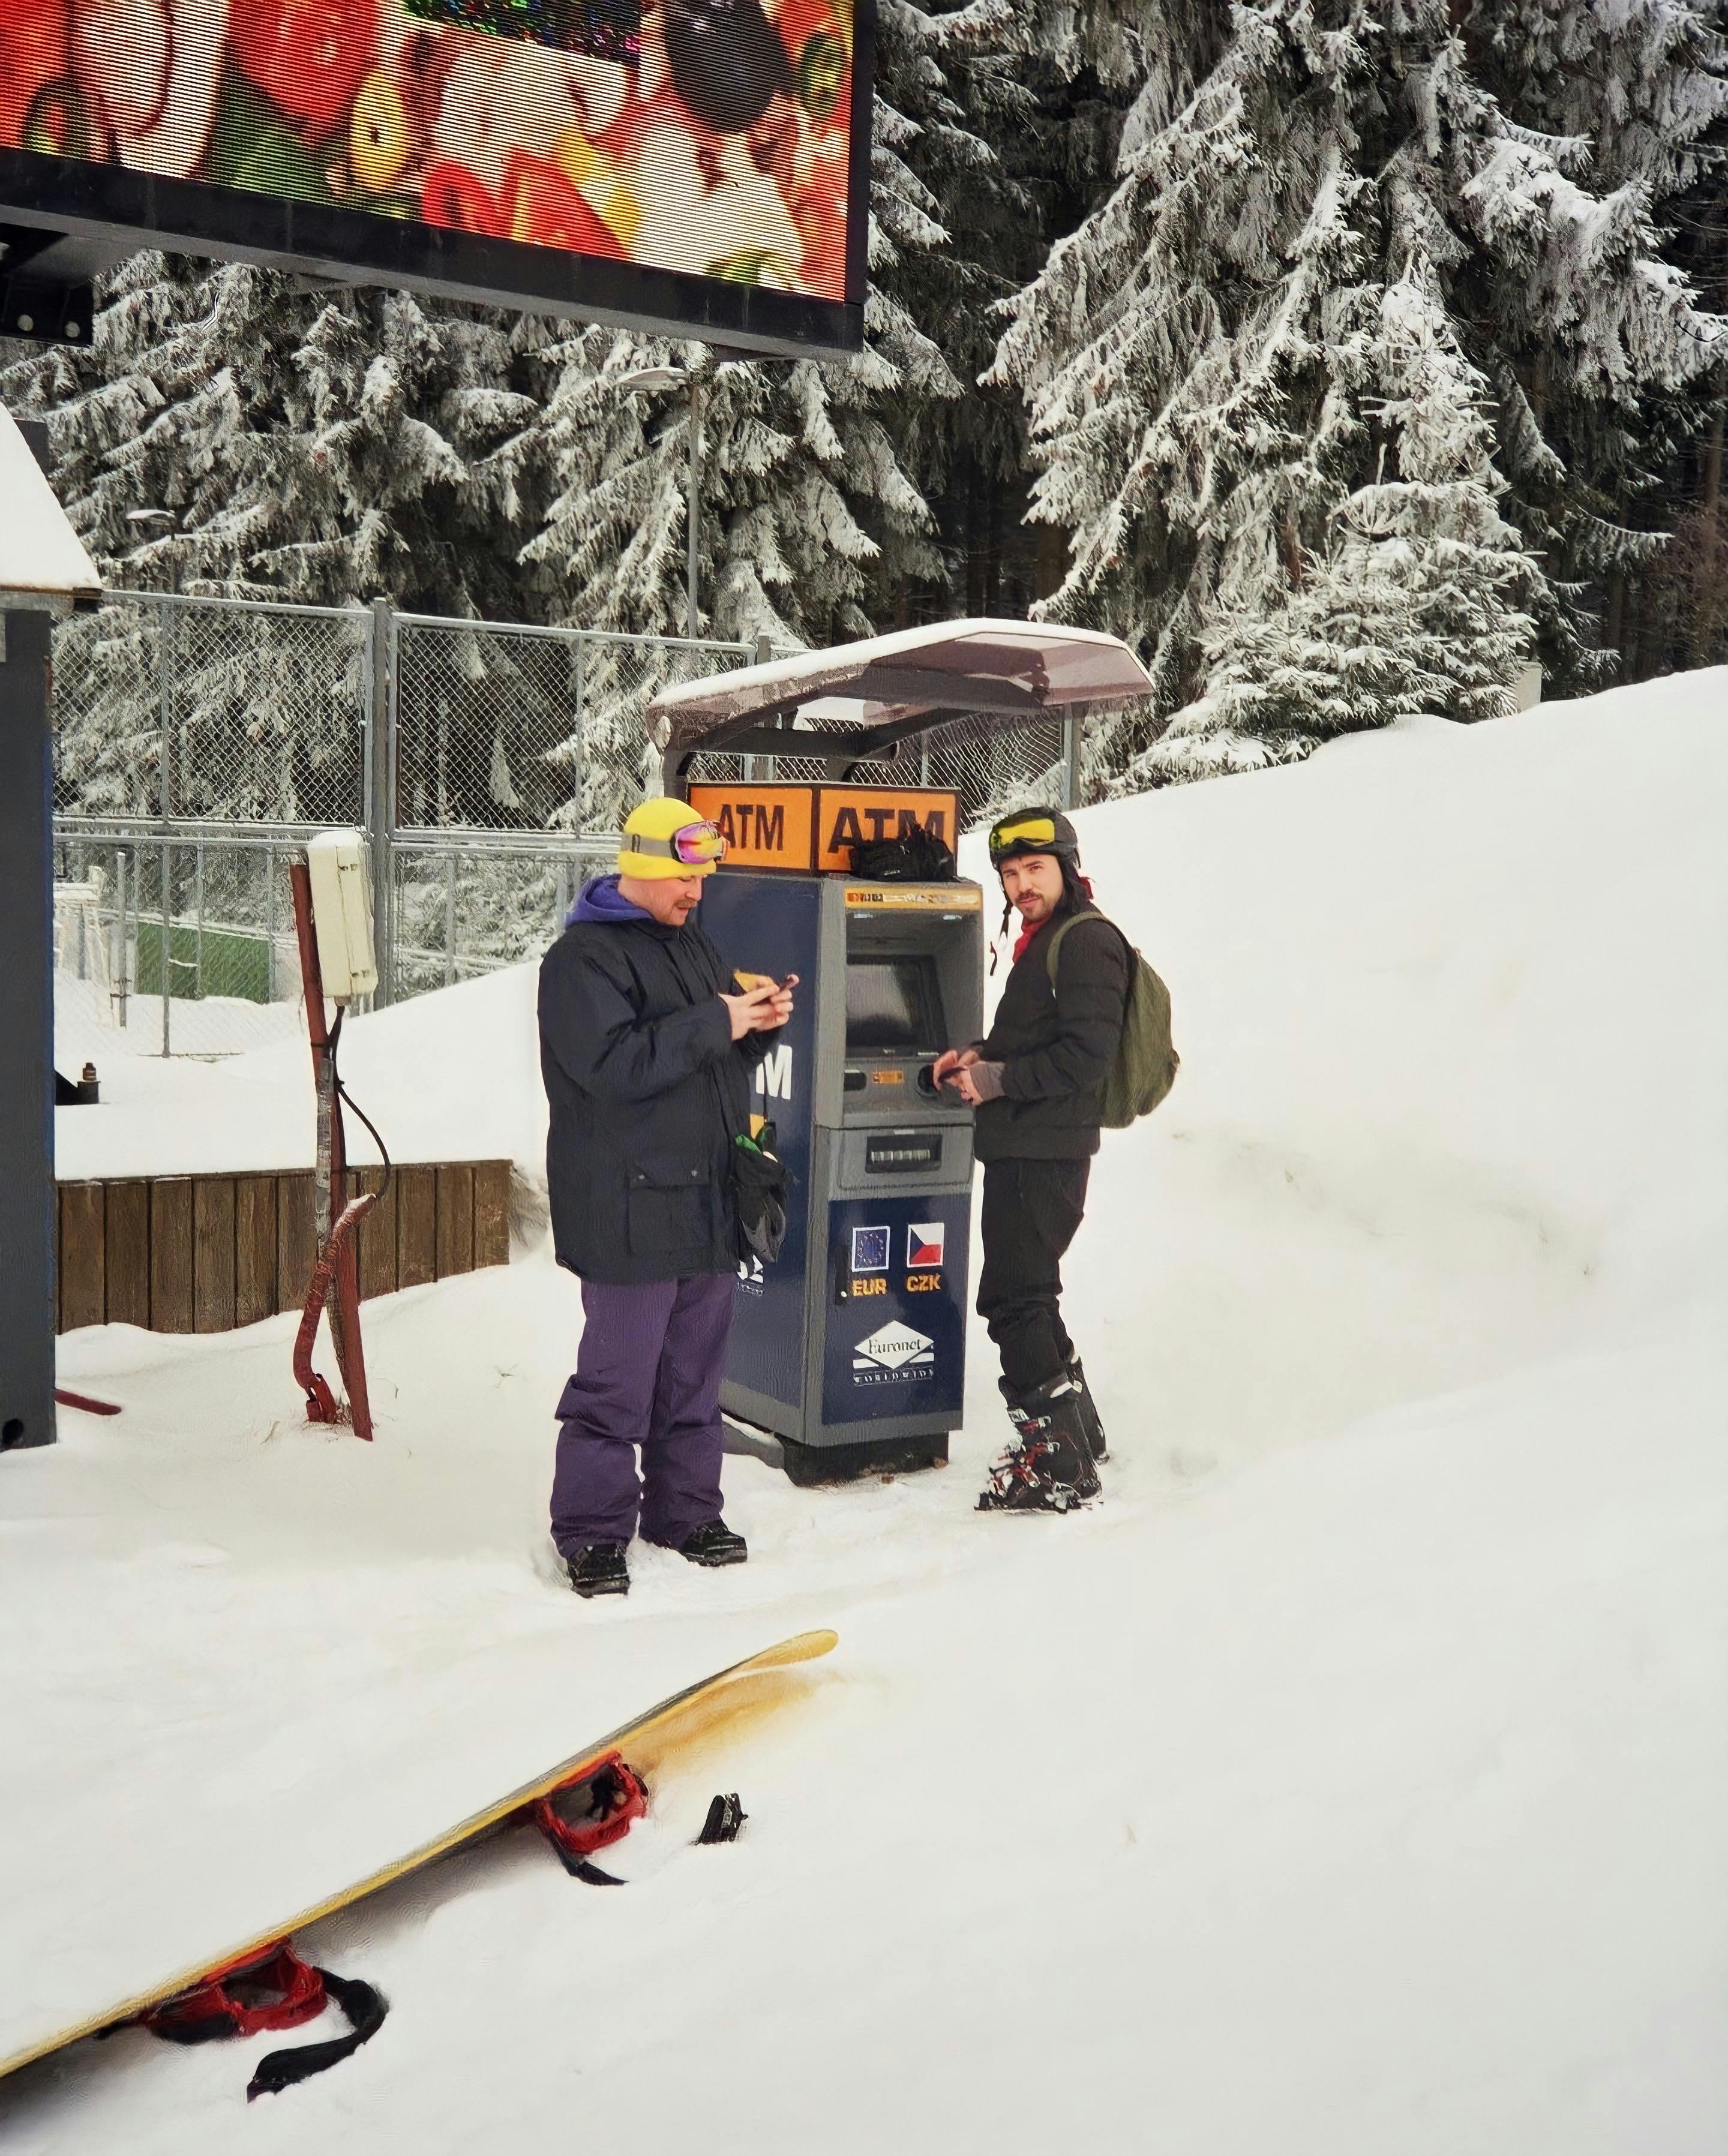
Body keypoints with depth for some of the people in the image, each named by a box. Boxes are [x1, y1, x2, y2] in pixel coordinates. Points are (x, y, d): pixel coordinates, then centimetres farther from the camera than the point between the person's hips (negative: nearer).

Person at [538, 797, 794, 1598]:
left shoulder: (693, 945, 17)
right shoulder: (582, 958, -10)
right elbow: (614, 1065, -22)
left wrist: (758, 1022, 2)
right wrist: (714, 1023, -21)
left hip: (706, 1204, 8)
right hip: (629, 1210, -8)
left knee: (695, 1373, 14)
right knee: (617, 1382, -3)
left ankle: (685, 1511, 26)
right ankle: (592, 1533, 9)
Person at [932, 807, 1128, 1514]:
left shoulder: (1086, 939, -13)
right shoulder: (1046, 939, 20)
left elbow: (1087, 1051, -21)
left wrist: (1001, 1079, -16)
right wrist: (980, 1054, 10)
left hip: (1046, 1153, -11)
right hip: (1021, 1149, 11)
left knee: (1016, 1301, -8)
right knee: (1019, 1297, 18)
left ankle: (1061, 1465, -1)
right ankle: (1077, 1434, 31)